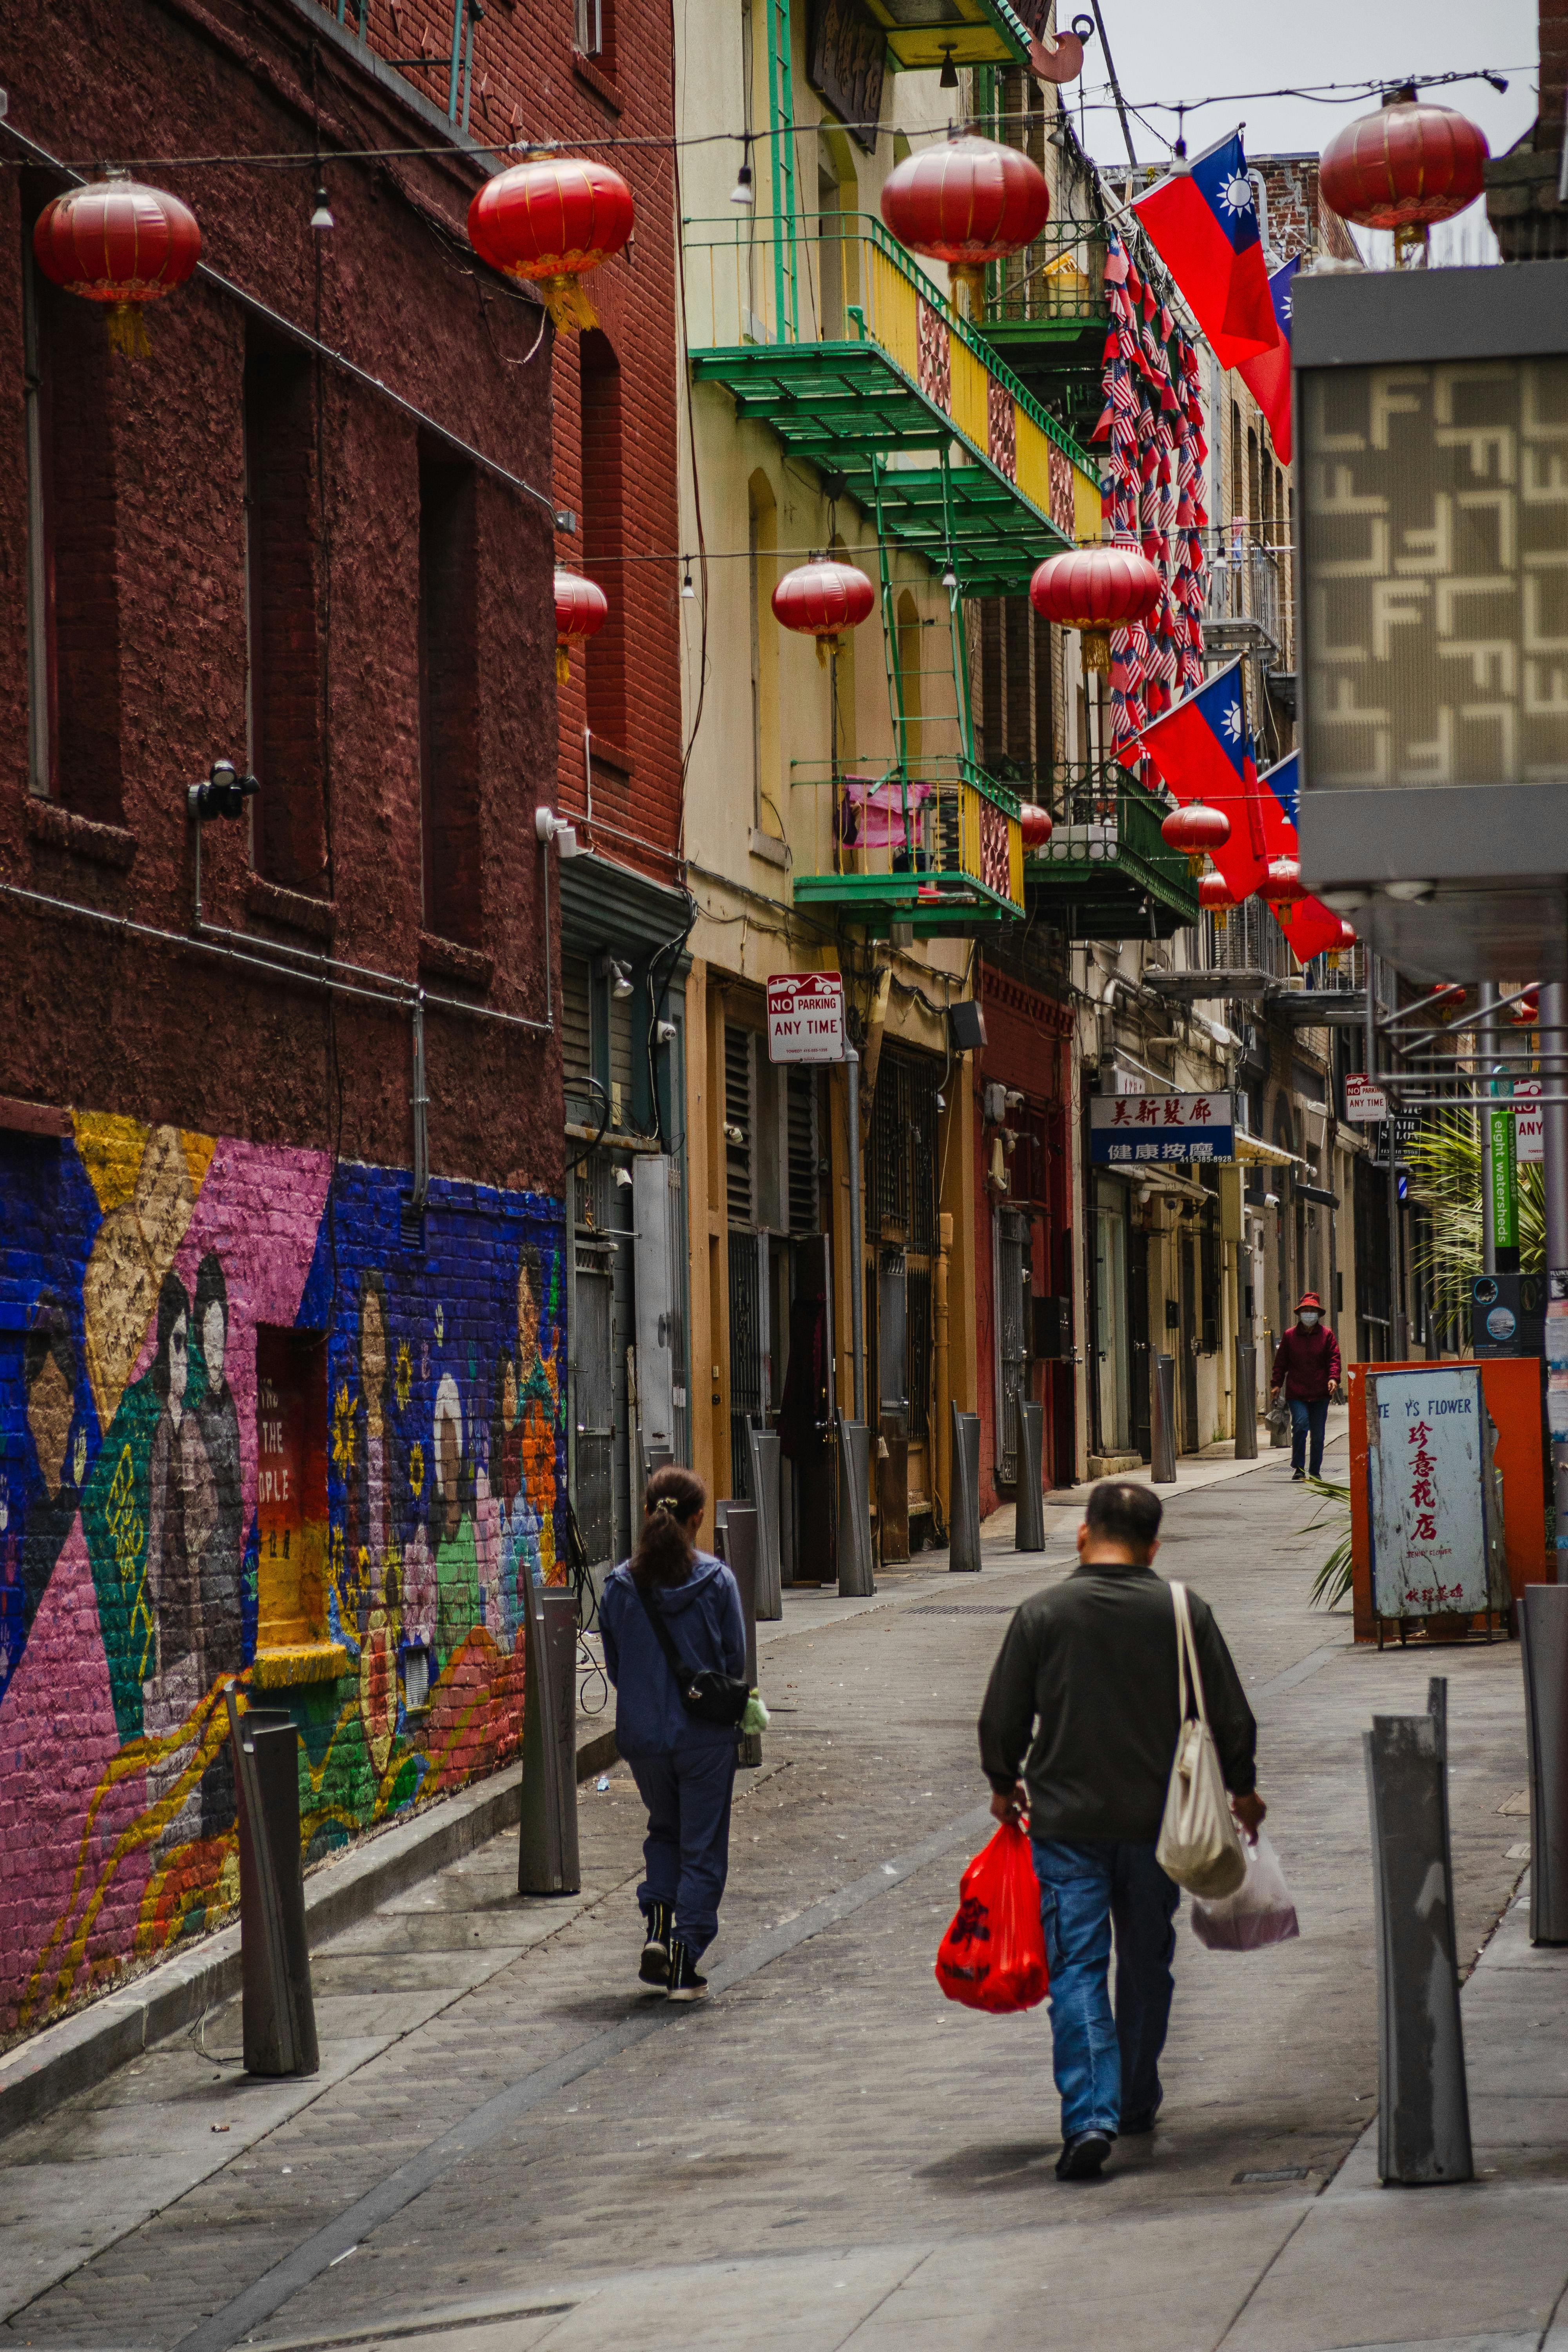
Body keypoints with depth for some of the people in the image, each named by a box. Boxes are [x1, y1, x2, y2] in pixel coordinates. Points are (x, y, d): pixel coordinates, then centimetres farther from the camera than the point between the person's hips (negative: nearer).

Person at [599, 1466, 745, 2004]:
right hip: (706, 1736, -3)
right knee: (702, 1848, 7)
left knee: (664, 1831, 24)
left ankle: (658, 1924, 3)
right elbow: (736, 1660, -4)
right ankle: (685, 1964, 3)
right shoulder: (716, 1581, -11)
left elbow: (614, 1664, 4)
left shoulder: (620, 1585, -5)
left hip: (641, 1734, 3)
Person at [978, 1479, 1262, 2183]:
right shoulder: (1184, 1613, -1)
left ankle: (1090, 2117, -19)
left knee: (1077, 1969, -4)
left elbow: (1002, 1720, -1)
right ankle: (1137, 2104, 31)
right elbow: (1231, 1717, 4)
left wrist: (1005, 1785, 18)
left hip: (1066, 1818, -2)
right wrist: (1241, 1789, 22)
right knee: (1146, 1963, 18)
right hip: (1156, 1819, 2)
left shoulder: (1044, 1613, -5)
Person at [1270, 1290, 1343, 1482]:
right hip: (1296, 1393, -1)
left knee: (1318, 1434, 6)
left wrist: (1333, 1378, -16)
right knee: (1300, 1425, -19)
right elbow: (1281, 1362, 9)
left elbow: (1334, 1358, 1)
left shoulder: (1326, 1335, 5)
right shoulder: (1290, 1336, 5)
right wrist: (1276, 1383, 0)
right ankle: (1298, 1468, -10)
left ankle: (1315, 1471, 18)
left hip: (1320, 1394, 1)